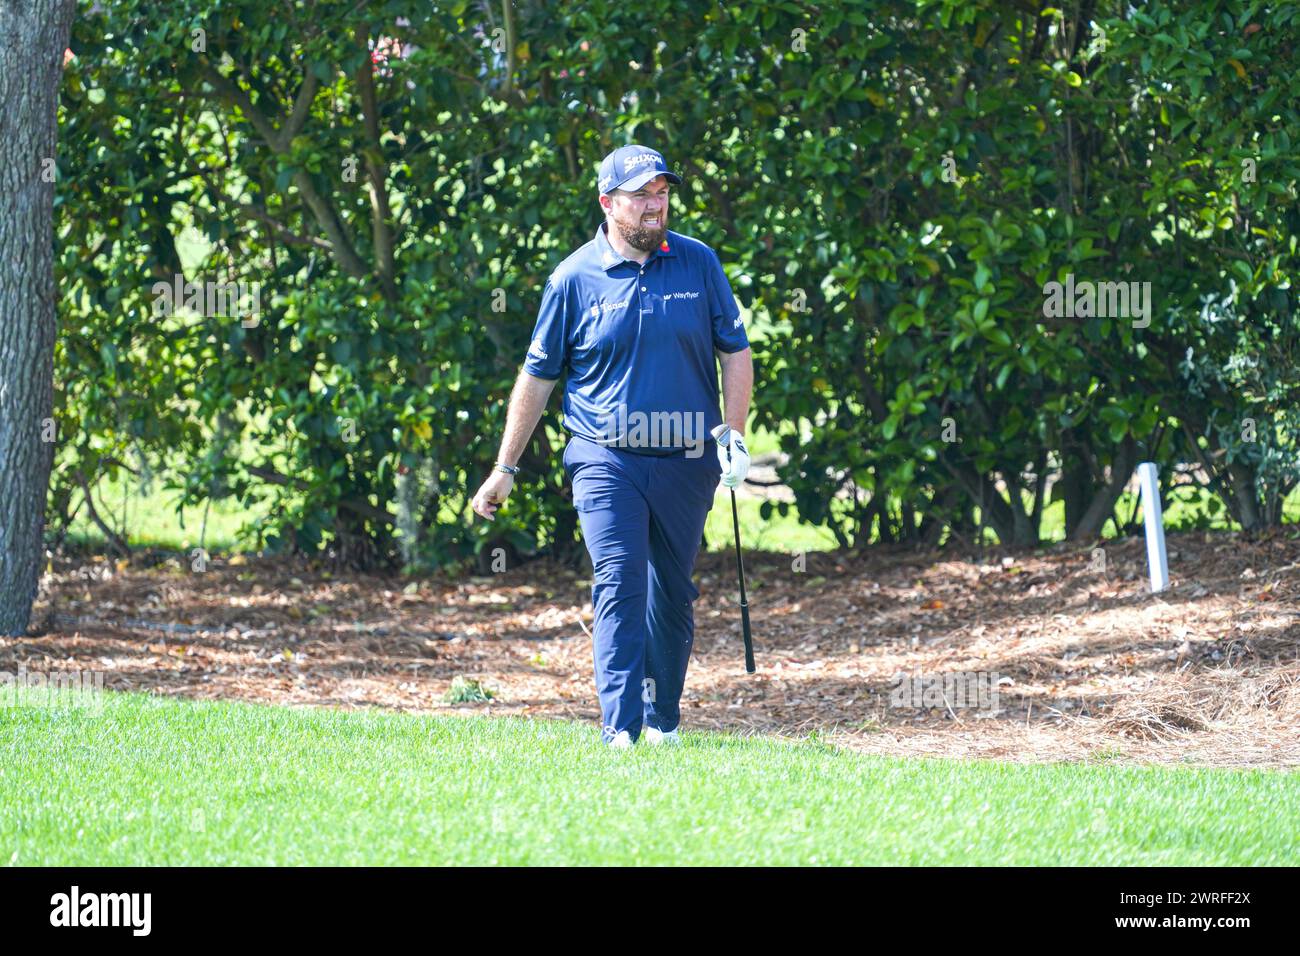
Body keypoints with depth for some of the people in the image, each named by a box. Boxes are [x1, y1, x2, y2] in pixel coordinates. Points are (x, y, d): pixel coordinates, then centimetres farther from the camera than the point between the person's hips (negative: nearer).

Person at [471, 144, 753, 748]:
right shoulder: (575, 279, -1)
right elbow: (537, 377, 6)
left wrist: (734, 436, -1)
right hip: (607, 462, -3)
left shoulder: (699, 264, 5)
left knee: (672, 596, 10)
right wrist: (504, 469, 7)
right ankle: (620, 730, -19)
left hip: (686, 463, 3)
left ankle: (663, 721, 24)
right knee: (619, 587, -14)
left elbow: (735, 352, 12)